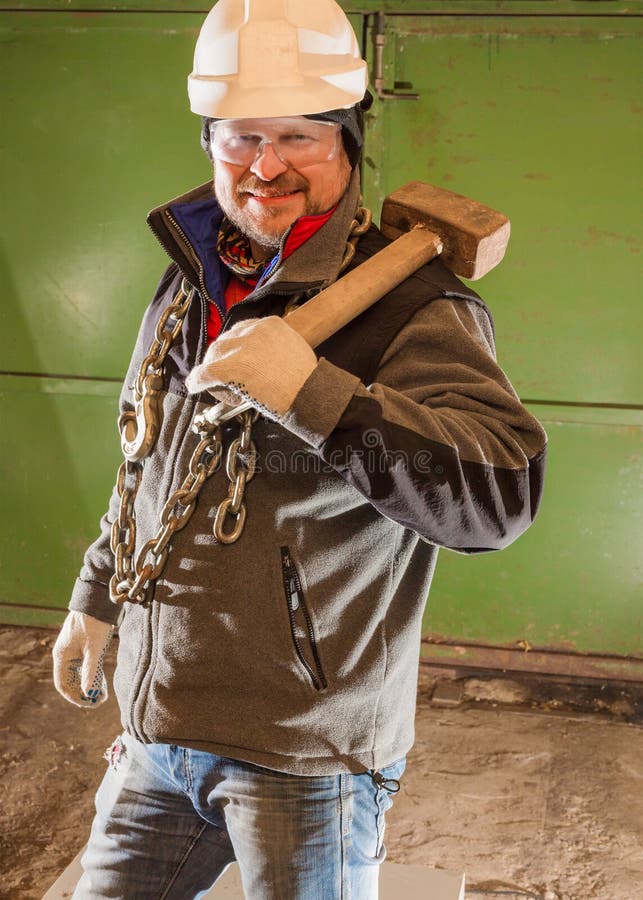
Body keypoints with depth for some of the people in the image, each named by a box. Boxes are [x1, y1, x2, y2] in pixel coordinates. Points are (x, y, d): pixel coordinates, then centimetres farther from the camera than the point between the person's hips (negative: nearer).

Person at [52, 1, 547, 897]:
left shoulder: (410, 303, -15)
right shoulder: (188, 289, 8)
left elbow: (503, 494, -29)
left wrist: (316, 393, -37)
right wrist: (96, 596, 28)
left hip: (307, 756, -6)